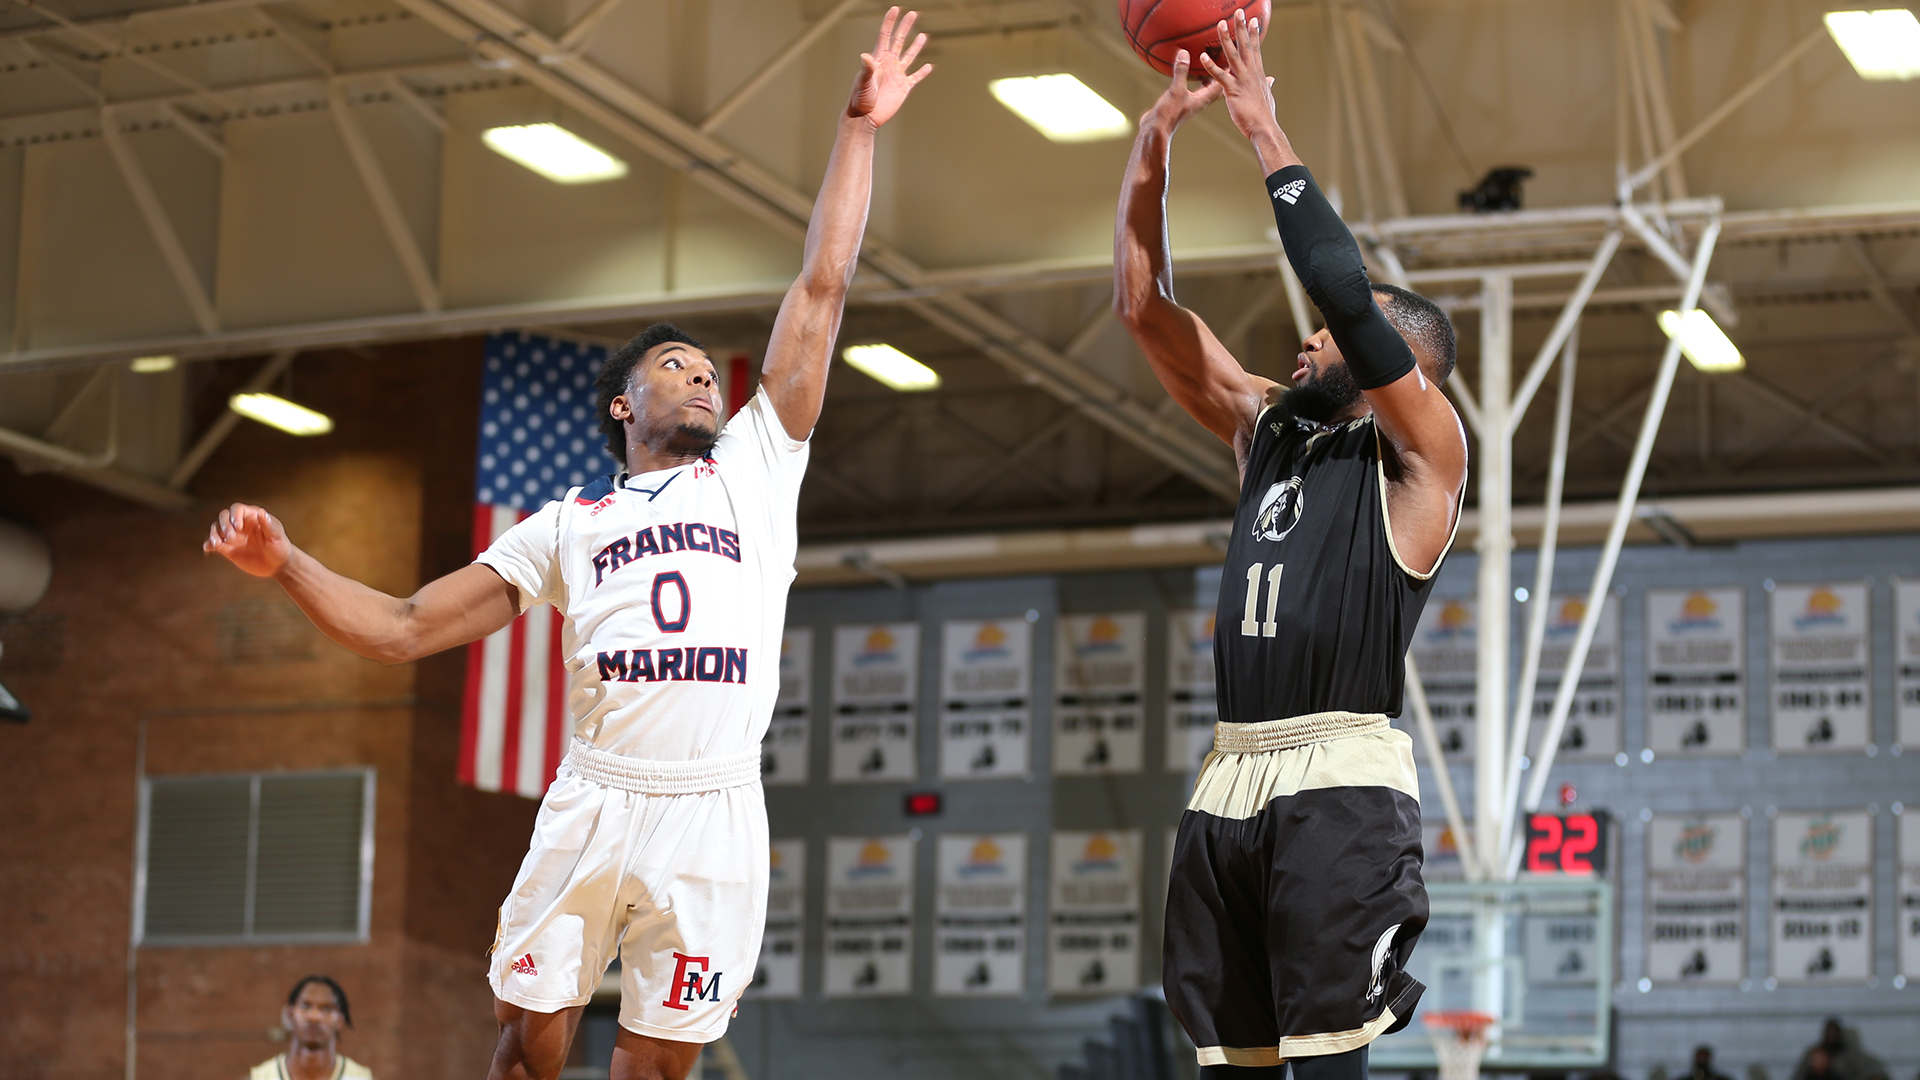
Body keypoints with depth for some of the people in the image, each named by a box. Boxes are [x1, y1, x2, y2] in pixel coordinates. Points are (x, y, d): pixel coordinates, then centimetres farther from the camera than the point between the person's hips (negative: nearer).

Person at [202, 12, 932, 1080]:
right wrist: (284, 563, 3)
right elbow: (403, 629, 17)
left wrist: (859, 128, 11)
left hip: (715, 819, 0)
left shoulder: (757, 466, 17)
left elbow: (822, 291, 13)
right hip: (590, 804, 0)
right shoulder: (567, 524, 17)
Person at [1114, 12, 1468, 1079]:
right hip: (1232, 778, 7)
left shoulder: (1421, 453, 2)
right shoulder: (1269, 427, 21)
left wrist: (1270, 137, -7)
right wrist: (1153, 146, 8)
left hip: (1338, 778, -7)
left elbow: (1345, 289, -12)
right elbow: (1147, 309, 18)